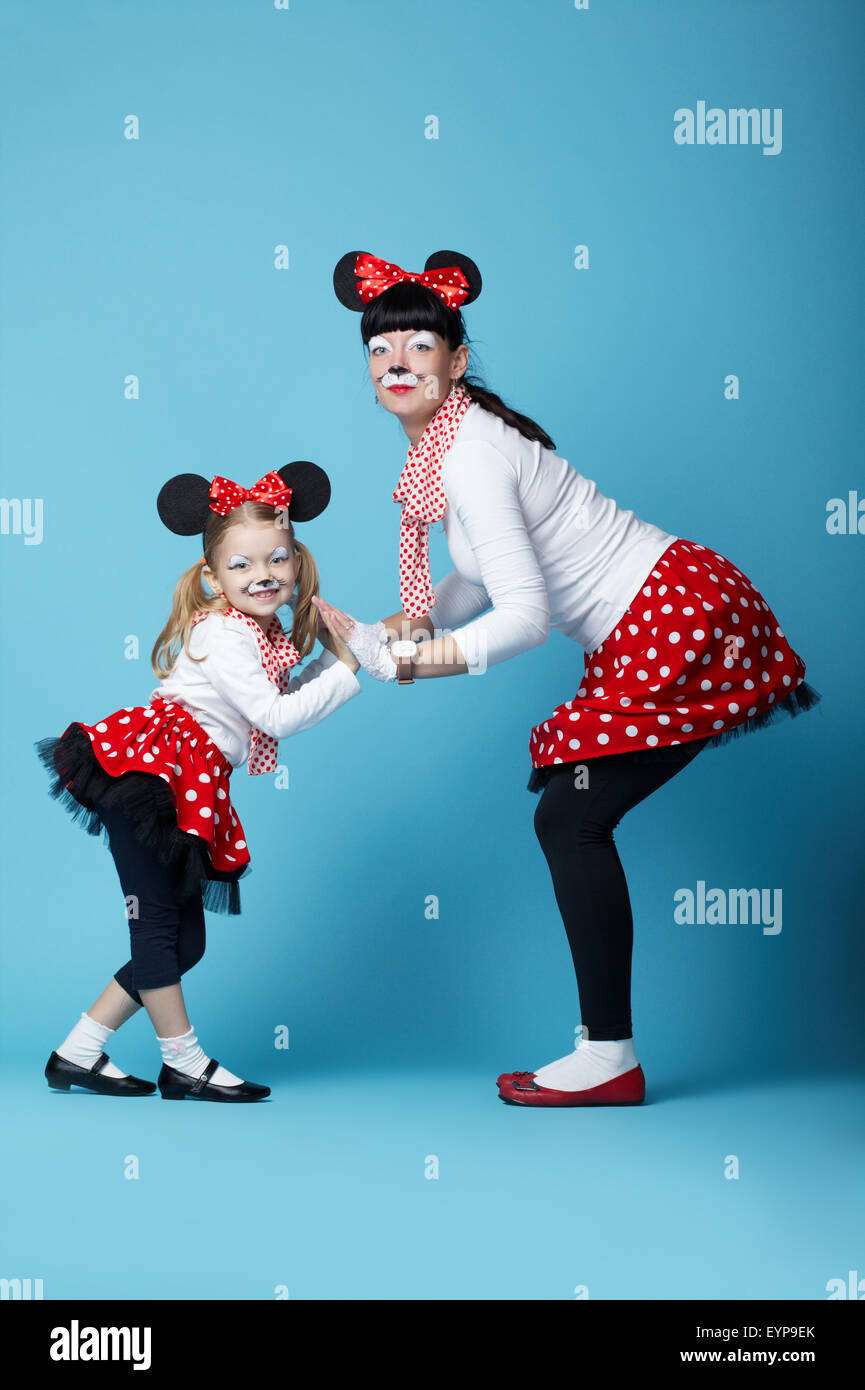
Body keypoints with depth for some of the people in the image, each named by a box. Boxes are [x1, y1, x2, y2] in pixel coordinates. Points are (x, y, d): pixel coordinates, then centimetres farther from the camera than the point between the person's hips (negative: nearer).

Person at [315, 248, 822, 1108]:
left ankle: (609, 1059, 1)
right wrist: (413, 626, 3)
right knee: (568, 820, 9)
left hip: (677, 619, -10)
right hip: (648, 627, 10)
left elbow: (526, 613, -24)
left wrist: (421, 657, -17)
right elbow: (478, 582, 17)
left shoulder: (470, 454, -19)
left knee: (570, 820, -8)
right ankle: (604, 1046, 16)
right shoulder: (442, 442, 11)